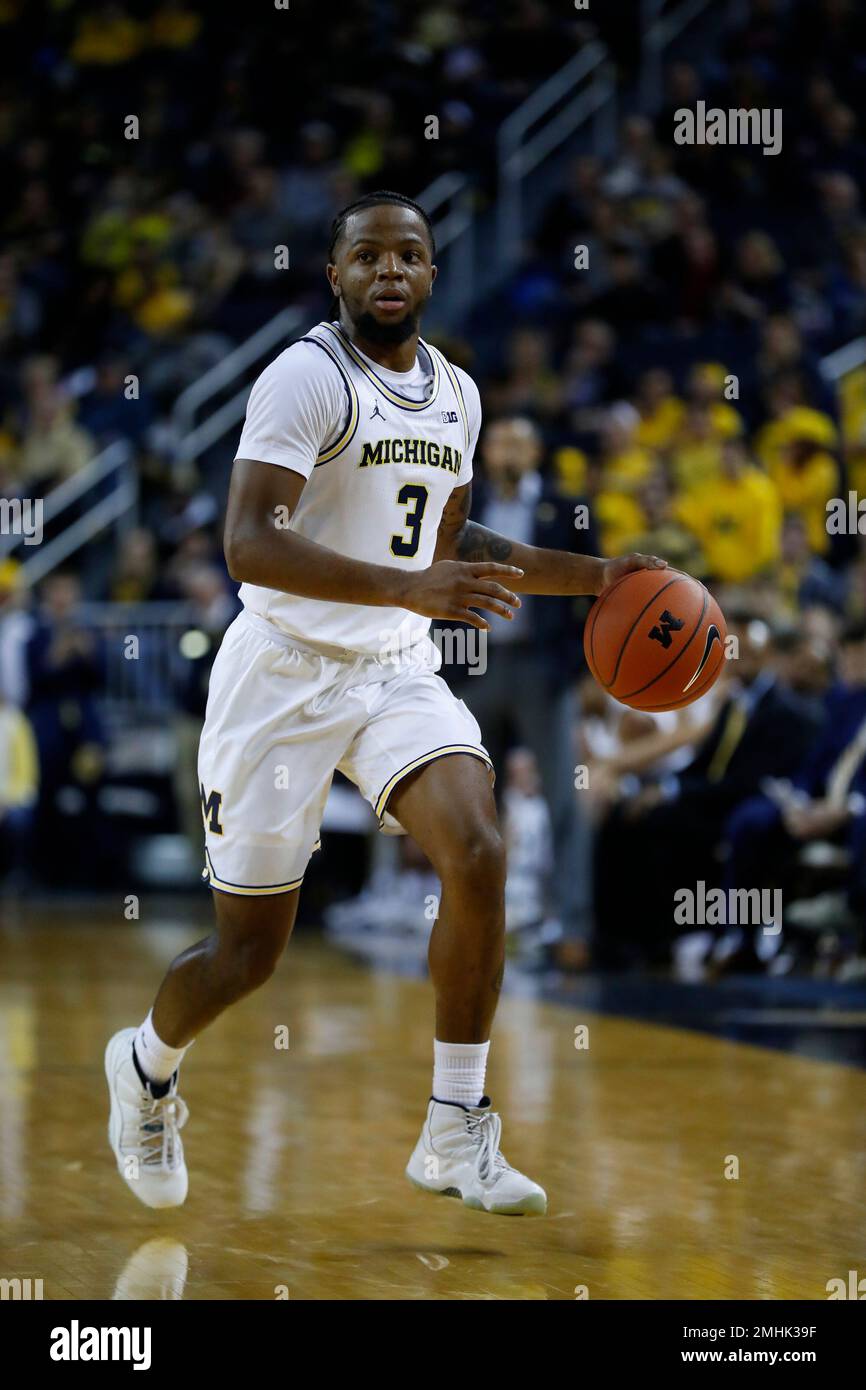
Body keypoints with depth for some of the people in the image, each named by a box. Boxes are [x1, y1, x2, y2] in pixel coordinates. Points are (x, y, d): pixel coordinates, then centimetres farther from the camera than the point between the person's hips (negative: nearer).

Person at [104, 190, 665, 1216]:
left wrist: (593, 576, 15)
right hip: (284, 673, -5)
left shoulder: (456, 395, 9)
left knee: (478, 856, -20)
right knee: (248, 952, 2)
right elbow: (249, 545, -27)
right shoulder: (305, 377, -15)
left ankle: (455, 1137, -12)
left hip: (397, 670, 5)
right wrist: (411, 588, -37)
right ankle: (148, 1063, 36)